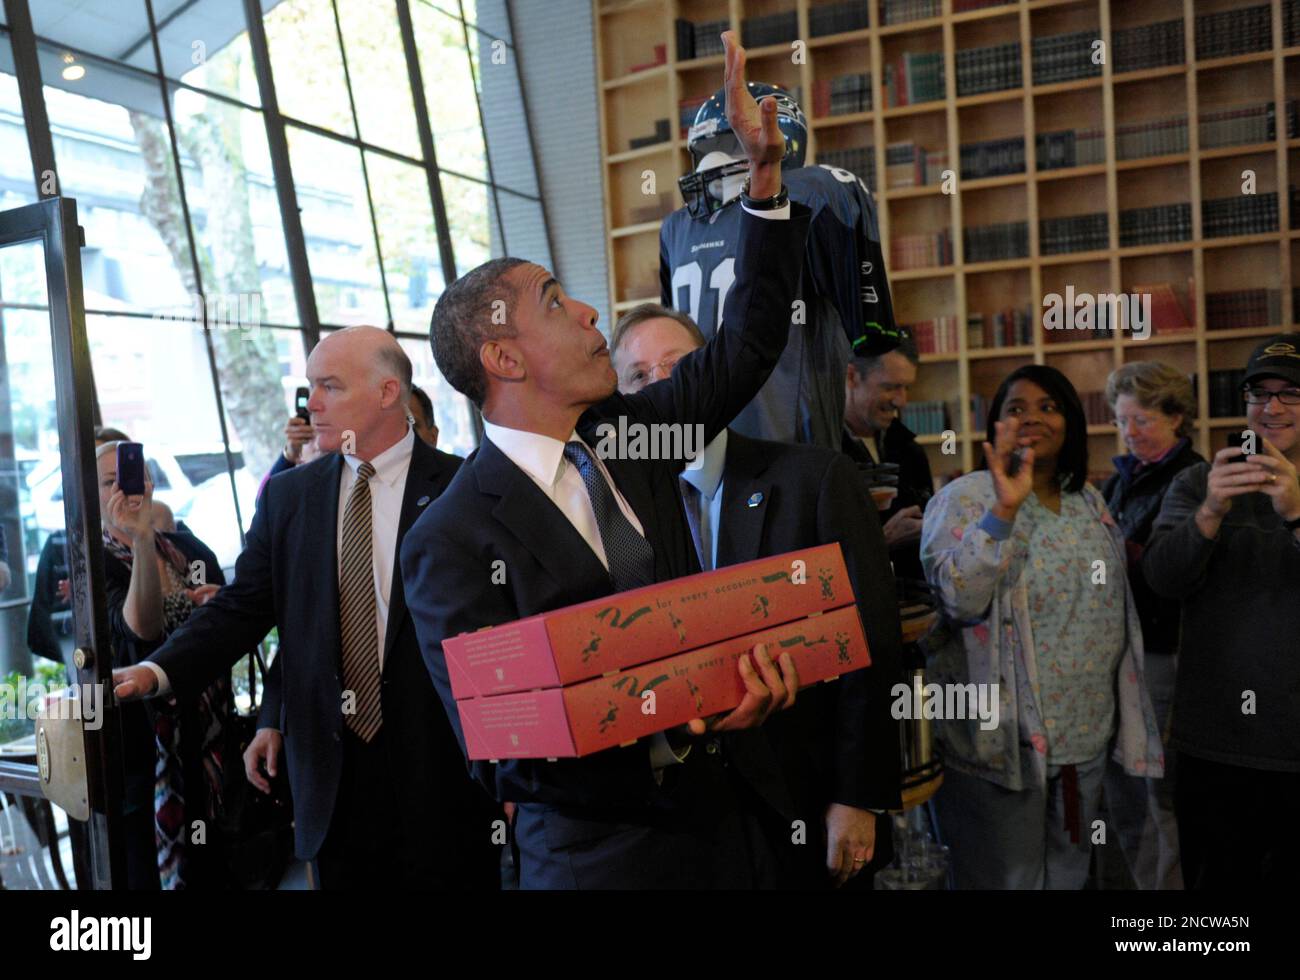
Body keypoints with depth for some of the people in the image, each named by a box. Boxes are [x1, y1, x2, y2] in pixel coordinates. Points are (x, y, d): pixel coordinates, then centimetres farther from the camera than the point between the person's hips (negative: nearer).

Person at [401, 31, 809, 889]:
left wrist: (767, 168, -4)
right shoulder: (452, 541, -18)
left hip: (713, 820, 6)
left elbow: (748, 344, 4)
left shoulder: (623, 437, 0)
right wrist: (679, 721, -35)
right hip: (601, 856, -6)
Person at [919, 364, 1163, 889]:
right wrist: (1005, 507, -30)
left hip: (1087, 737, 7)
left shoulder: (1088, 501, 10)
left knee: (1070, 876, 18)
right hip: (1001, 738, -6)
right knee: (1007, 880, 4)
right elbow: (959, 598, -25)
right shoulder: (964, 500, -10)